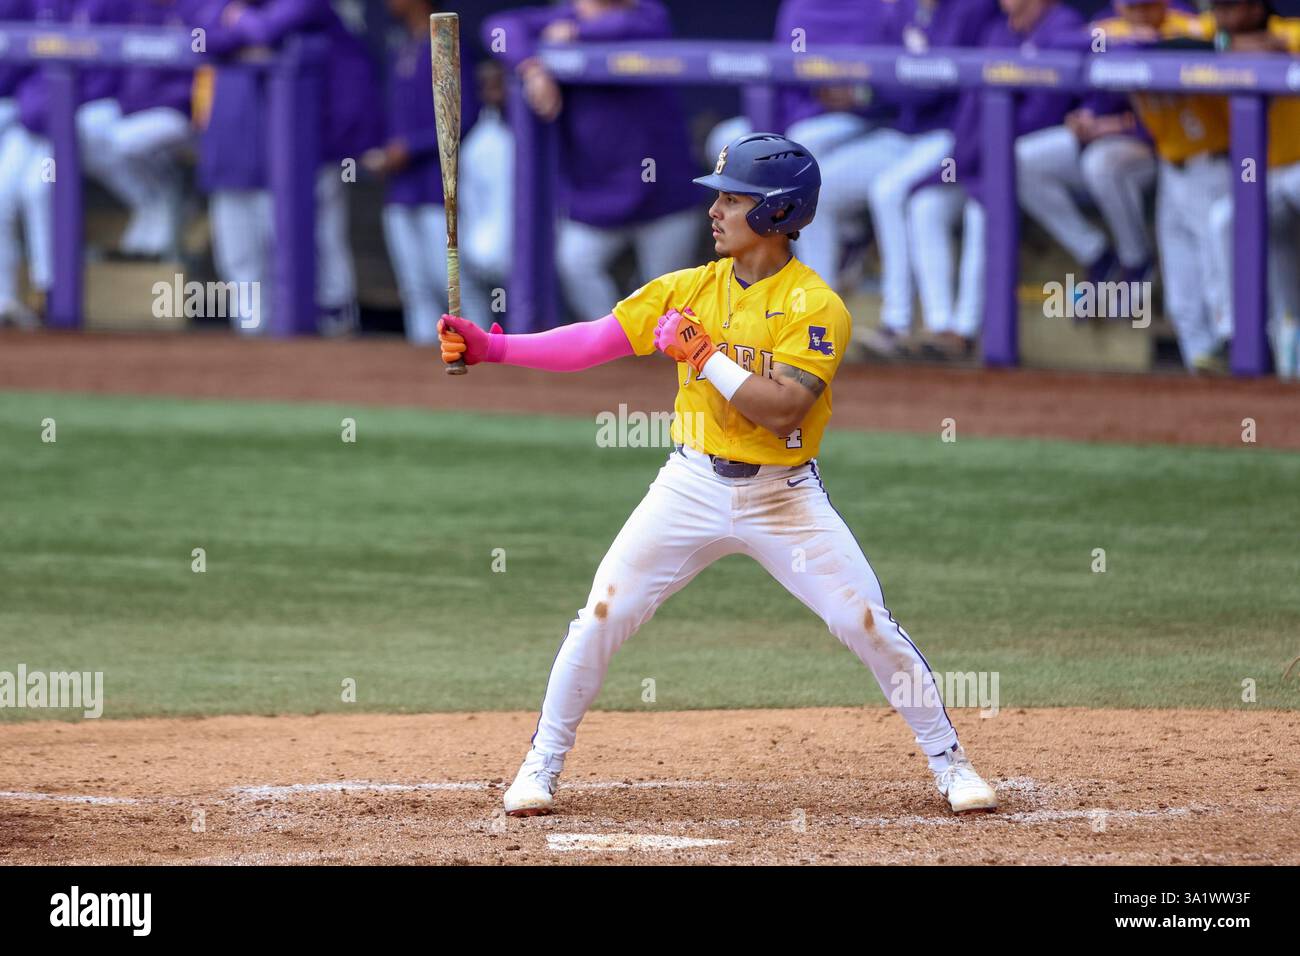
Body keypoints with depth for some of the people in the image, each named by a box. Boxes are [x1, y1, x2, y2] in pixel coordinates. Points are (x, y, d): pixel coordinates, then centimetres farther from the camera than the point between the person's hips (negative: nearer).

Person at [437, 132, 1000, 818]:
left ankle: (948, 761, 9)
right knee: (601, 618, -4)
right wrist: (491, 347, -10)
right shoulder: (689, 289, 2)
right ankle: (542, 766, 10)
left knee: (870, 626, -8)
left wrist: (701, 353, -23)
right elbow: (588, 343, -1)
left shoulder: (814, 305, -13)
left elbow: (781, 409, -24)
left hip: (785, 498, -3)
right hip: (693, 489, 3)